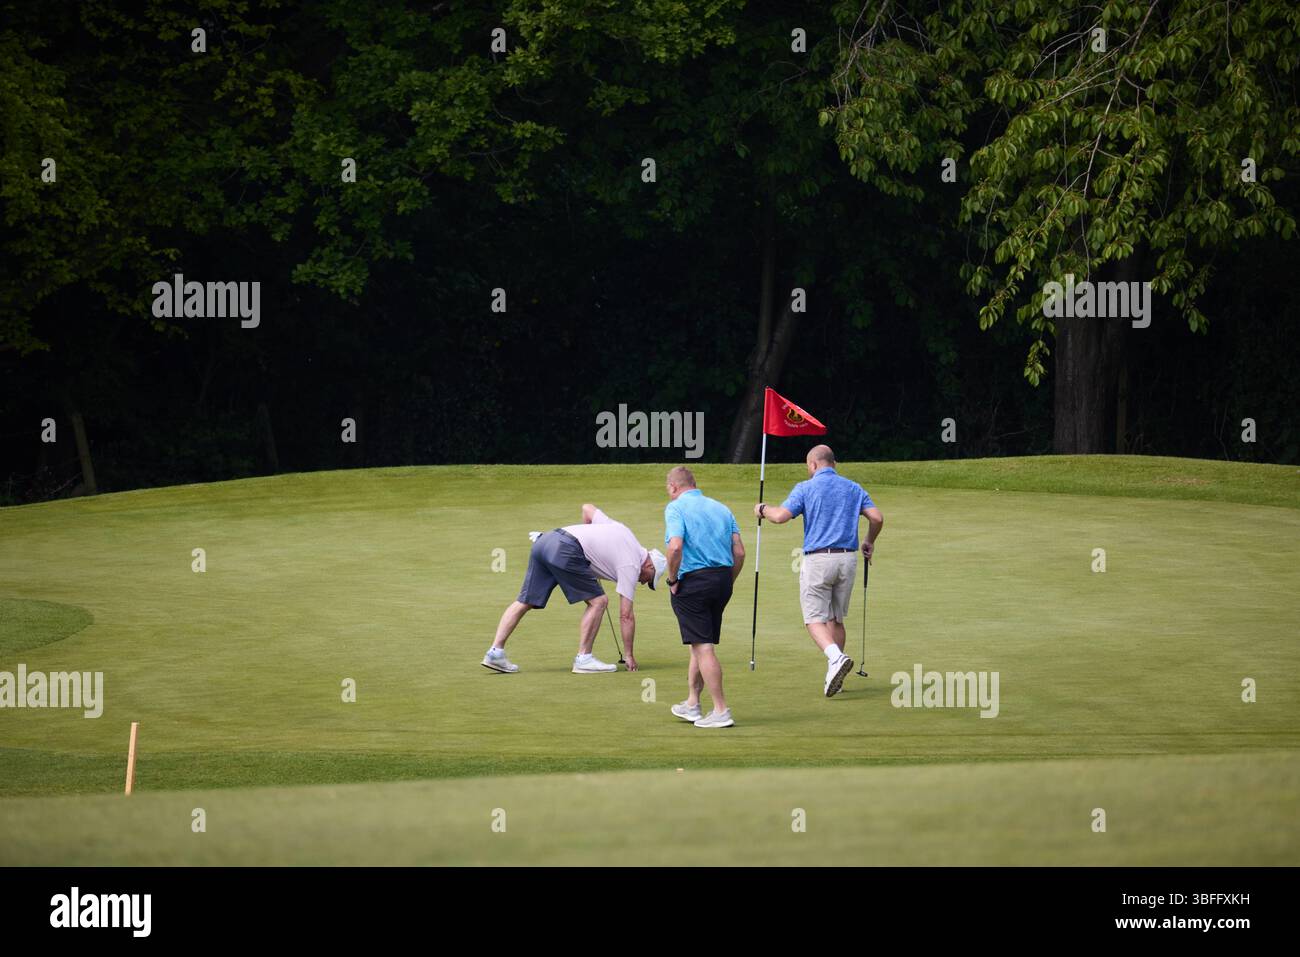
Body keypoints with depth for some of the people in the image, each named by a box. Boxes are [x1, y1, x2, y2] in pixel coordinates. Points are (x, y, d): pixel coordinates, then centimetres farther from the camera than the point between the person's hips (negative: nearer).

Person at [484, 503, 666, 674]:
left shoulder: (621, 530, 25)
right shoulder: (631, 566, 4)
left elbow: (587, 509, 35)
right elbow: (626, 615, 5)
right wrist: (630, 656, 12)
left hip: (544, 541, 8)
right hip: (565, 551, -8)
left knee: (525, 601, 10)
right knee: (598, 602, 3)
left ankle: (495, 652, 6)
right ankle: (583, 659, 3)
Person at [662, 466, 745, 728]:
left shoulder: (676, 508, -5)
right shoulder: (721, 509, 14)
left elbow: (676, 547, -21)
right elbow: (739, 552, 7)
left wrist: (672, 579, -8)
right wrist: (727, 584, 14)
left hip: (692, 581, -7)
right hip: (722, 579, 7)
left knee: (703, 647, -6)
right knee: (701, 645, 19)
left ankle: (721, 711, -10)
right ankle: (692, 704, 26)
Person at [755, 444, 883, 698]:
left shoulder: (806, 488, -2)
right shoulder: (853, 488, 10)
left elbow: (780, 516, -12)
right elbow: (877, 518, 1)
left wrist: (763, 509, 9)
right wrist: (869, 542, 19)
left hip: (818, 557, -4)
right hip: (848, 558, 4)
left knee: (815, 619, -2)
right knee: (836, 618, 16)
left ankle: (835, 657, -28)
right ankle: (834, 676, 16)